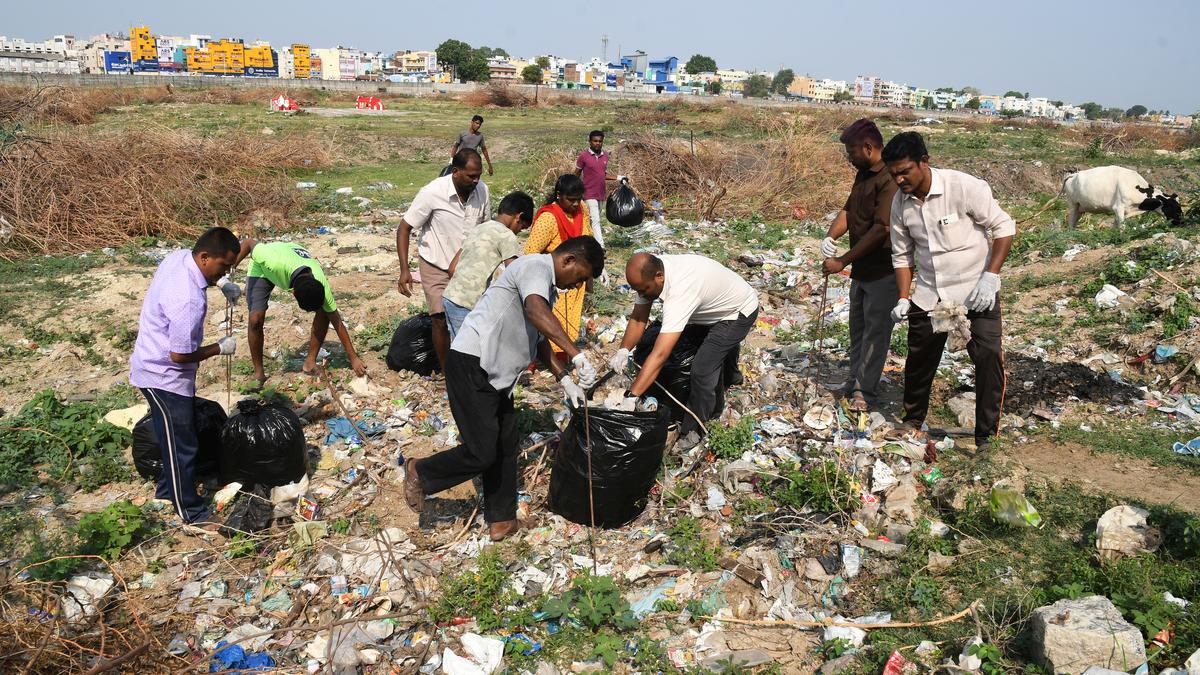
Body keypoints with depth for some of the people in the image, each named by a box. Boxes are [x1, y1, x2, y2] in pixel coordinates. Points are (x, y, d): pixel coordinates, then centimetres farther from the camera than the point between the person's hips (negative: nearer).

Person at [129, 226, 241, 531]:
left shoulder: (180, 255, -8)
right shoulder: (189, 300, -35)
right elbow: (180, 355, -27)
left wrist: (221, 283, 4)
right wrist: (219, 349, -12)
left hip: (156, 365, 10)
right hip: (164, 376, -10)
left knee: (174, 436, 25)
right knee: (182, 445, 4)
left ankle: (167, 488, 44)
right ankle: (191, 512, 19)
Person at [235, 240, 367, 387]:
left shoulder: (321, 284, -36)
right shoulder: (276, 262, -46)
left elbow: (336, 321, -25)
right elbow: (249, 243, -27)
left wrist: (354, 358, -22)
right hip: (262, 268, -2)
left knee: (324, 312, -17)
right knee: (256, 319, -19)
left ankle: (310, 362, 1)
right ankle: (259, 372, 1)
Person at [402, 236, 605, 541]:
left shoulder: (547, 286, 17)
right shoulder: (536, 266, -15)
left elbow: (538, 338, 26)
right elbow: (536, 311, -36)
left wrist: (564, 378, 16)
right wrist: (577, 355, -40)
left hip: (496, 373, 11)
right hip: (472, 365, -11)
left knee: (505, 447, 14)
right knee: (481, 453, -7)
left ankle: (501, 519, 25)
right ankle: (421, 473, 16)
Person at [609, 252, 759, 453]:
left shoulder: (679, 291, -45)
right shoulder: (649, 273, -22)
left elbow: (660, 355, -50)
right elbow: (638, 319, -12)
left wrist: (631, 396, -51)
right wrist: (623, 350, -29)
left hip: (741, 310, -8)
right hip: (720, 304, 9)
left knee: (702, 369, -17)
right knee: (721, 345, 34)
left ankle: (692, 431, 2)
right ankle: (730, 378, 66)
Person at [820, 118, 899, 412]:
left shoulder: (891, 180, -22)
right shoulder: (863, 175, 8)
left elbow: (880, 229, -26)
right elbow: (848, 209, 12)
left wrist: (842, 261, -22)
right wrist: (831, 237, -9)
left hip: (884, 270, -9)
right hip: (862, 267, 9)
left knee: (875, 330, 0)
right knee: (858, 327, 15)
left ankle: (862, 390, 7)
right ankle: (856, 382, 26)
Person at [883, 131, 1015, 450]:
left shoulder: (964, 187, -19)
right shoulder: (900, 202, -3)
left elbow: (1004, 227, -12)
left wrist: (990, 275, -21)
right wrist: (903, 299, -3)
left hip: (975, 292, -4)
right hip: (929, 295, 5)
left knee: (988, 357, -14)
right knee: (919, 360, 12)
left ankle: (986, 436, -2)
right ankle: (913, 420, 35)